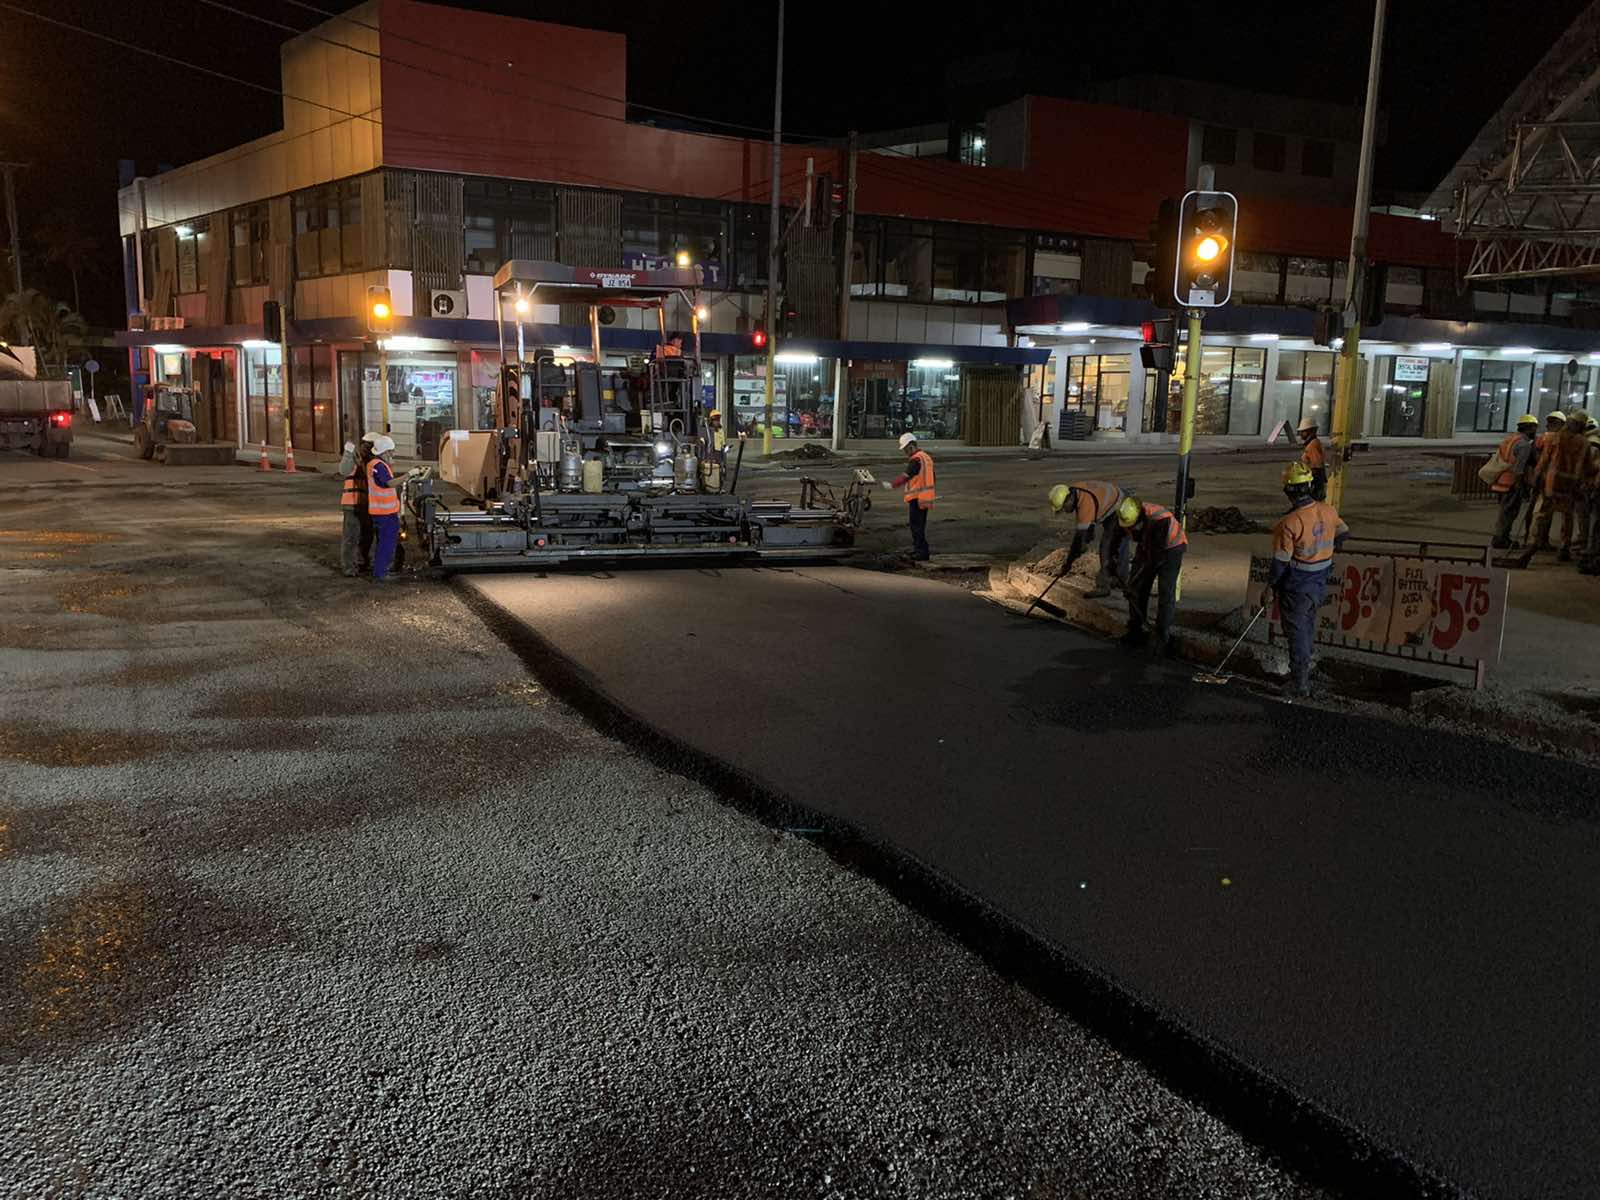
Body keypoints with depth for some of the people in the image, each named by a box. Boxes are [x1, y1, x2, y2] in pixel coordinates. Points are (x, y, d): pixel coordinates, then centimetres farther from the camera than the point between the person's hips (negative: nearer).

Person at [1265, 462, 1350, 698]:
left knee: (1297, 631, 6)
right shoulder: (1328, 511, -7)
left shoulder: (1289, 522, -27)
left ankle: (1301, 683, 11)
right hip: (1320, 582, 6)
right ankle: (1302, 670, 40)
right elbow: (1344, 533, 12)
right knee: (1308, 625, 24)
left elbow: (1280, 561, -20)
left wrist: (1269, 588, -9)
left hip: (1296, 585, -6)